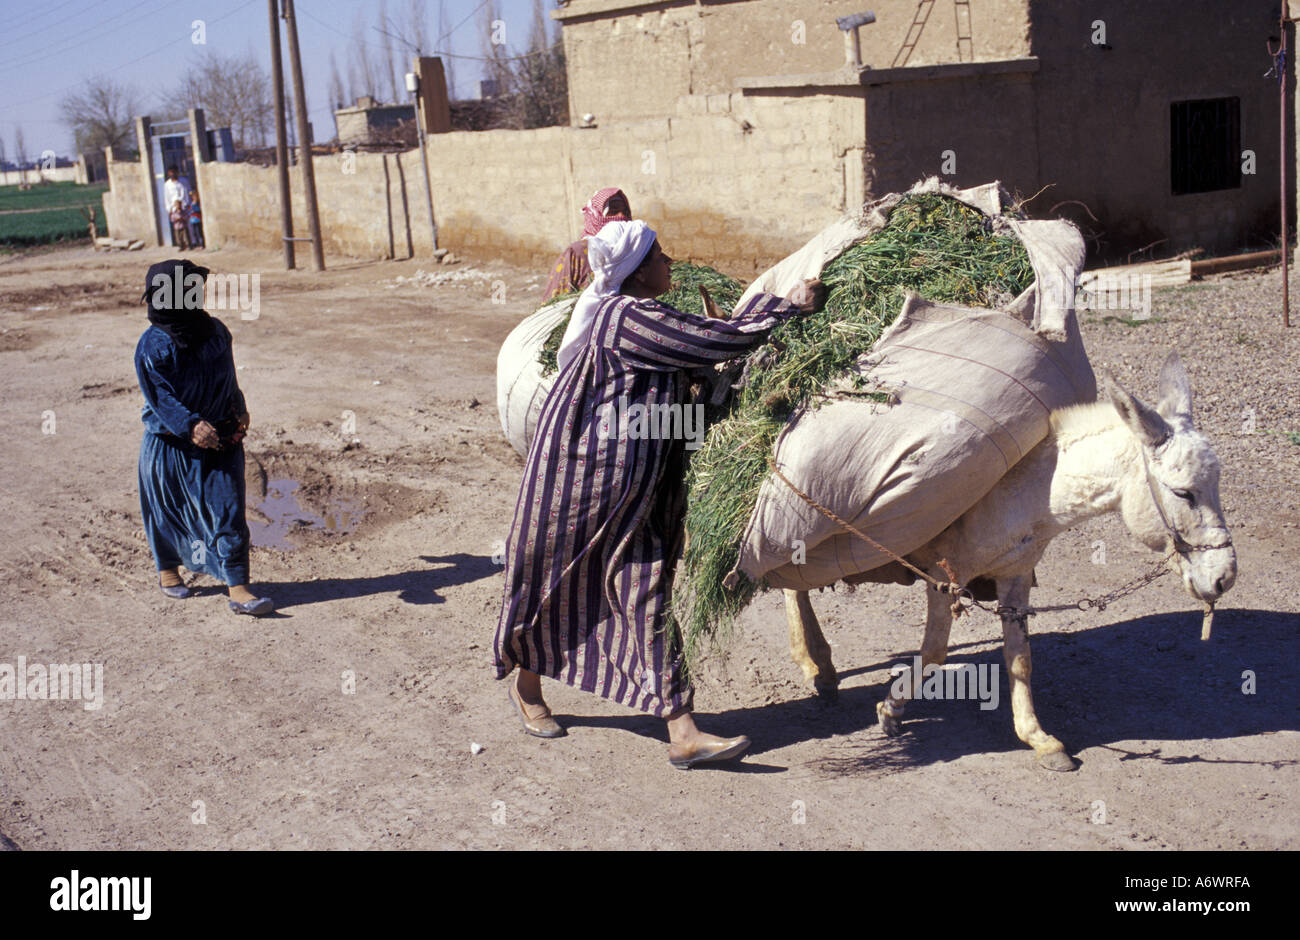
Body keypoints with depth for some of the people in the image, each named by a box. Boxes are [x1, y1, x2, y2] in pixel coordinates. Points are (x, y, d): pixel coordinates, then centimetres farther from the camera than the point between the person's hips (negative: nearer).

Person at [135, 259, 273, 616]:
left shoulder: (216, 332, 3)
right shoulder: (152, 346, -15)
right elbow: (159, 396, -20)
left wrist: (238, 411, 7)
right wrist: (191, 426, -30)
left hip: (221, 439, 3)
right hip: (170, 444, -3)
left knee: (228, 509, -5)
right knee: (167, 509, 14)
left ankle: (238, 588, -5)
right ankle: (167, 568, 39)